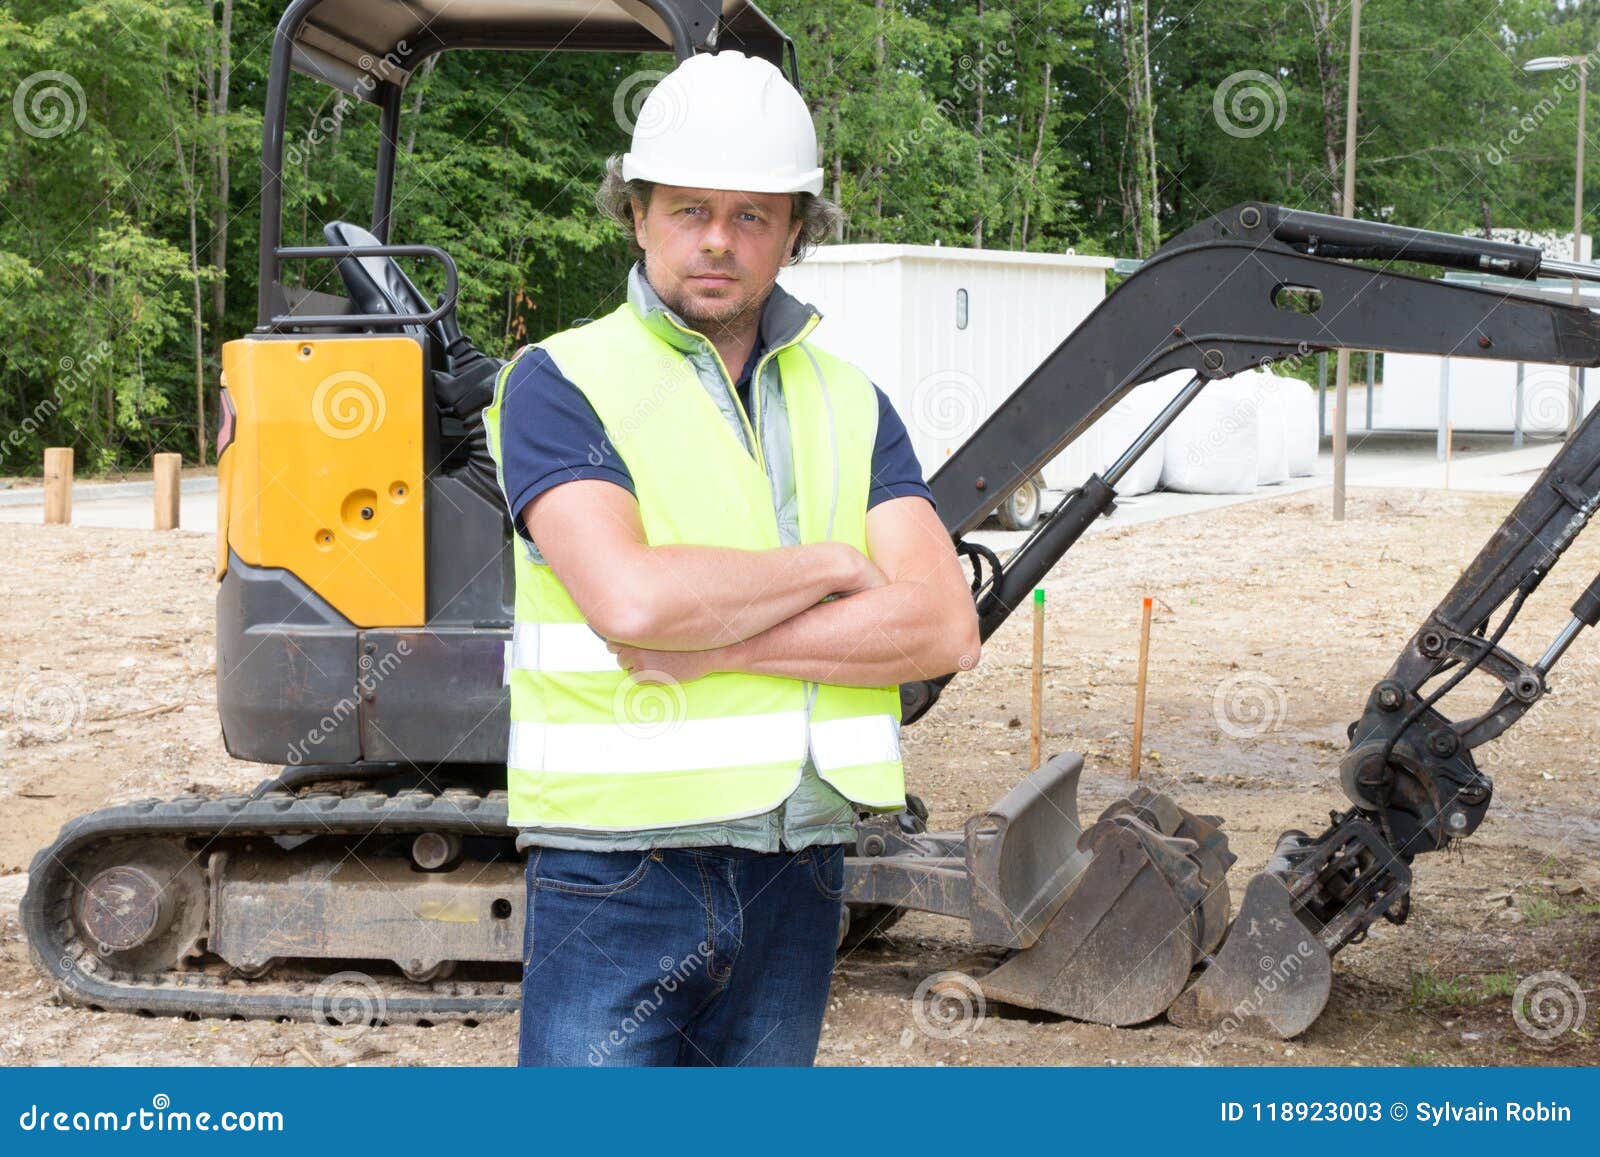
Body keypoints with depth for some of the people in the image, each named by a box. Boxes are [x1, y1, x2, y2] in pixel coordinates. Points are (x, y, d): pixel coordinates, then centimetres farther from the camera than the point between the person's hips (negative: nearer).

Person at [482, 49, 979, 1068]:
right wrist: (831, 566, -7)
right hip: (620, 875, -4)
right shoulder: (561, 384, -4)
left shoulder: (849, 404, 10)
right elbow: (632, 599, -21)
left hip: (798, 877, 5)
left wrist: (710, 644, -14)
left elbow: (944, 627, -3)